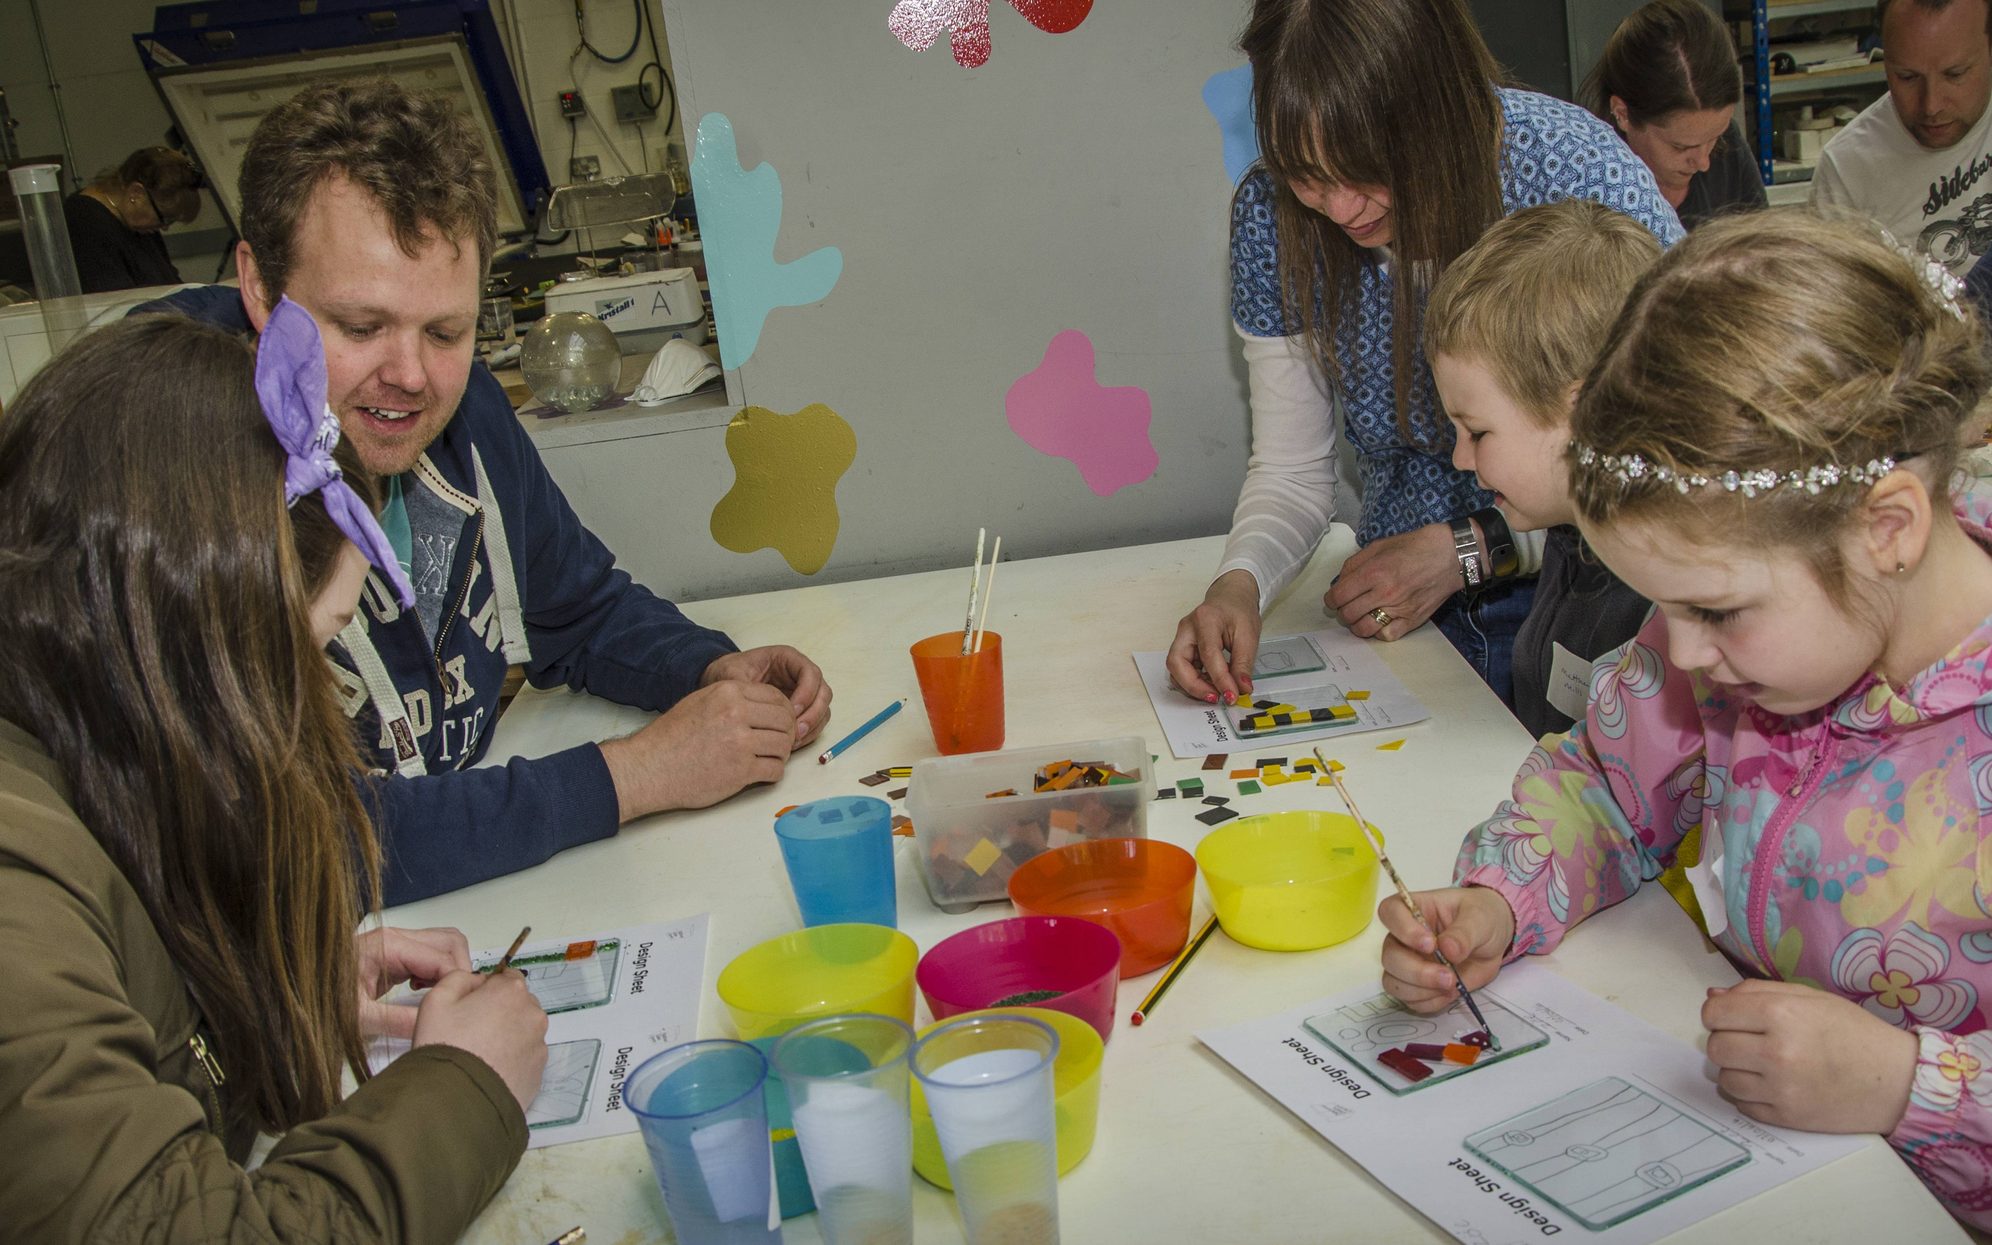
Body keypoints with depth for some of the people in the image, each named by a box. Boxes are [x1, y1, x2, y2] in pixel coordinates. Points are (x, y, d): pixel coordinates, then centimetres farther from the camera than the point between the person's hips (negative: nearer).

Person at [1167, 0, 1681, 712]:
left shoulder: (1574, 173, -21)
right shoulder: (1273, 213, -11)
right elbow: (1291, 470, -3)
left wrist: (1473, 548, -20)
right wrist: (1240, 580, -24)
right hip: (1408, 614, 1)